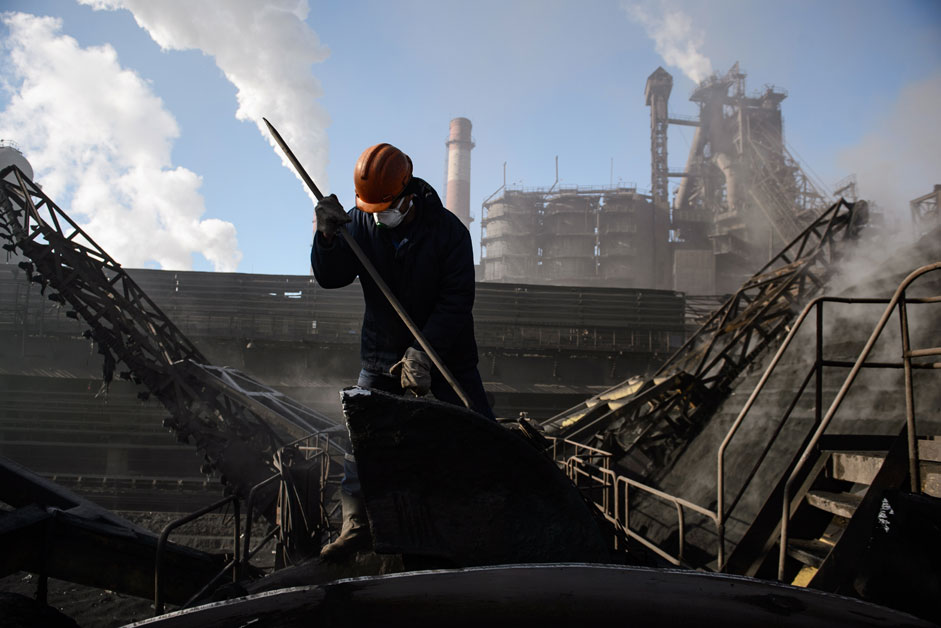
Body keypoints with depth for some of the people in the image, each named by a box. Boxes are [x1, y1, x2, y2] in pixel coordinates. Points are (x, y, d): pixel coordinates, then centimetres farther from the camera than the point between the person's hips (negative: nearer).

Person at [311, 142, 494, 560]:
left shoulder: (448, 229, -12)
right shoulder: (360, 223, -3)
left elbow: (456, 300, -16)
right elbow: (329, 278, -9)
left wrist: (423, 352, -26)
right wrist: (327, 237, -29)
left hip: (447, 351, -2)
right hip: (383, 354, 3)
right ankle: (356, 525, 6)